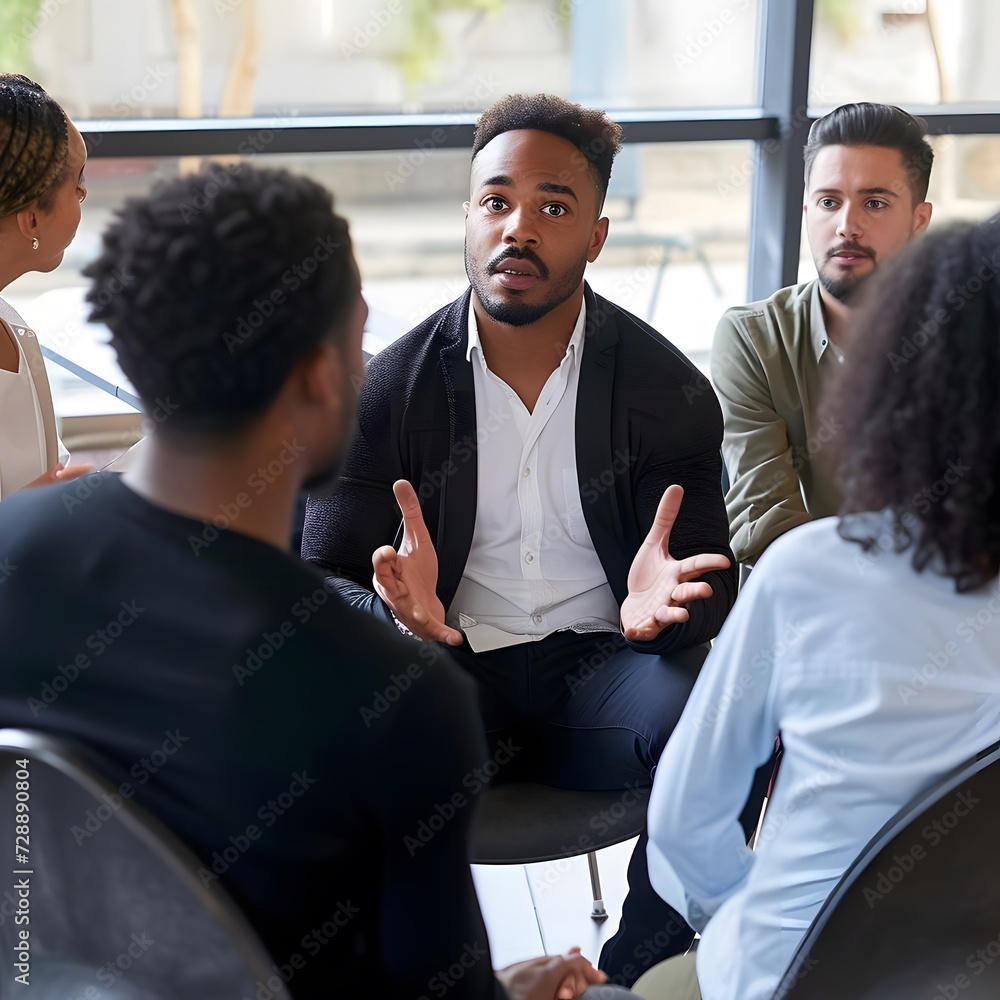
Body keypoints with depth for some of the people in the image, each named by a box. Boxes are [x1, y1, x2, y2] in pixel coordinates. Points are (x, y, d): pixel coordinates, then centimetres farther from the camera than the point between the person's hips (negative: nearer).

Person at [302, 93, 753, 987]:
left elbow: (711, 588, 2)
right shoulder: (391, 388, -2)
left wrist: (666, 607, -25)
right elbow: (323, 578, -1)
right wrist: (397, 608, -26)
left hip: (598, 662, 1)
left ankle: (639, 978, -7)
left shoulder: (667, 388, -2)